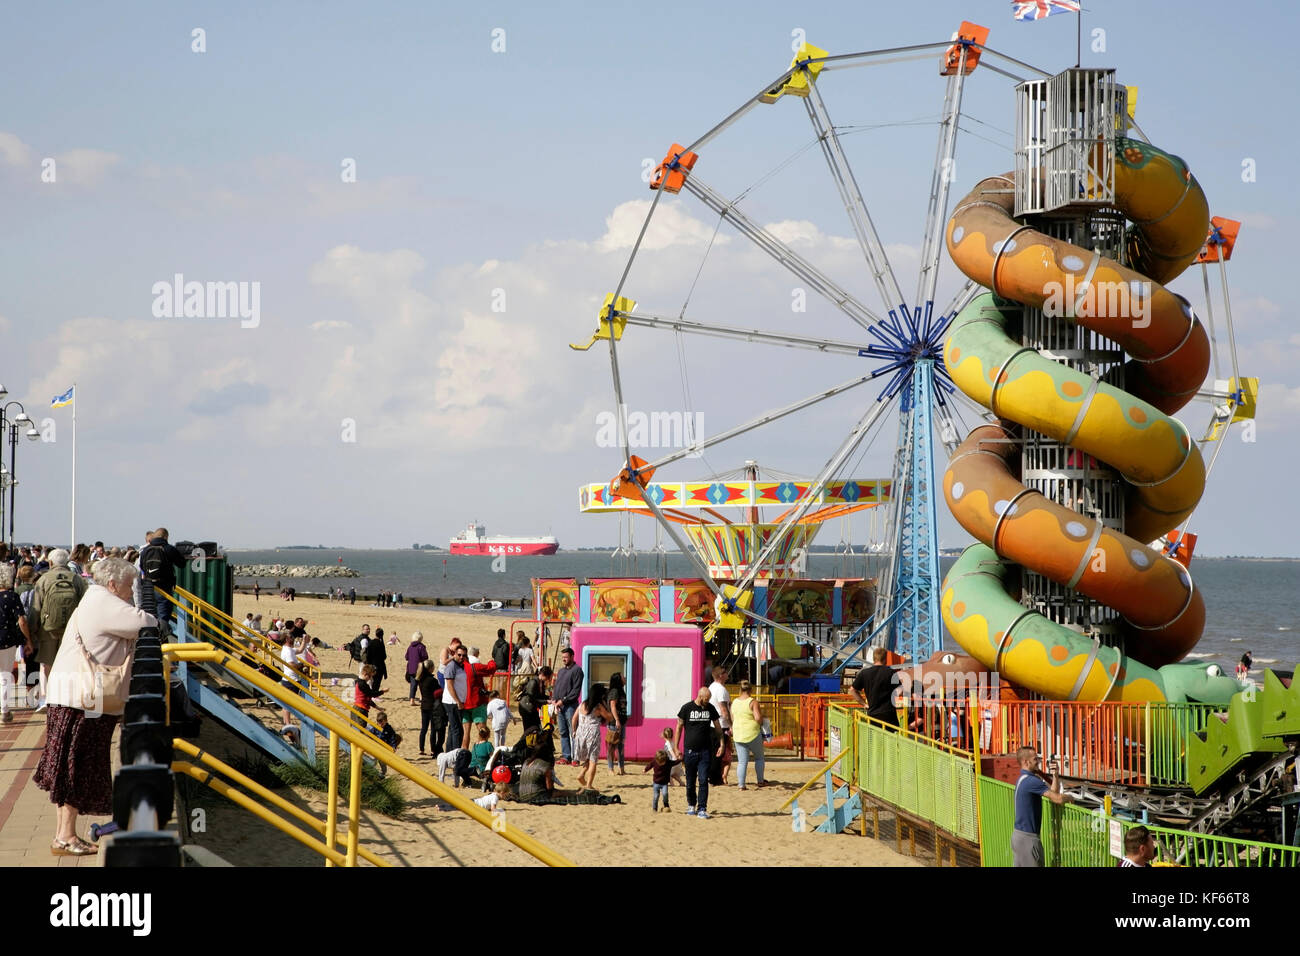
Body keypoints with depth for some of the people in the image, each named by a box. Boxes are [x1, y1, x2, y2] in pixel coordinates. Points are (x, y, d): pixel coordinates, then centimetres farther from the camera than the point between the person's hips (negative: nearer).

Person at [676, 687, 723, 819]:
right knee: (690, 782, 8)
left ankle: (702, 809, -5)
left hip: (705, 750, 1)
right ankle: (691, 805, 28)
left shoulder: (710, 708, 5)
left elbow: (717, 727, 14)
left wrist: (722, 744, 8)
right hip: (690, 750, -1)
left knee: (703, 781, -7)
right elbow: (679, 727, 4)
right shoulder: (687, 708, -2)